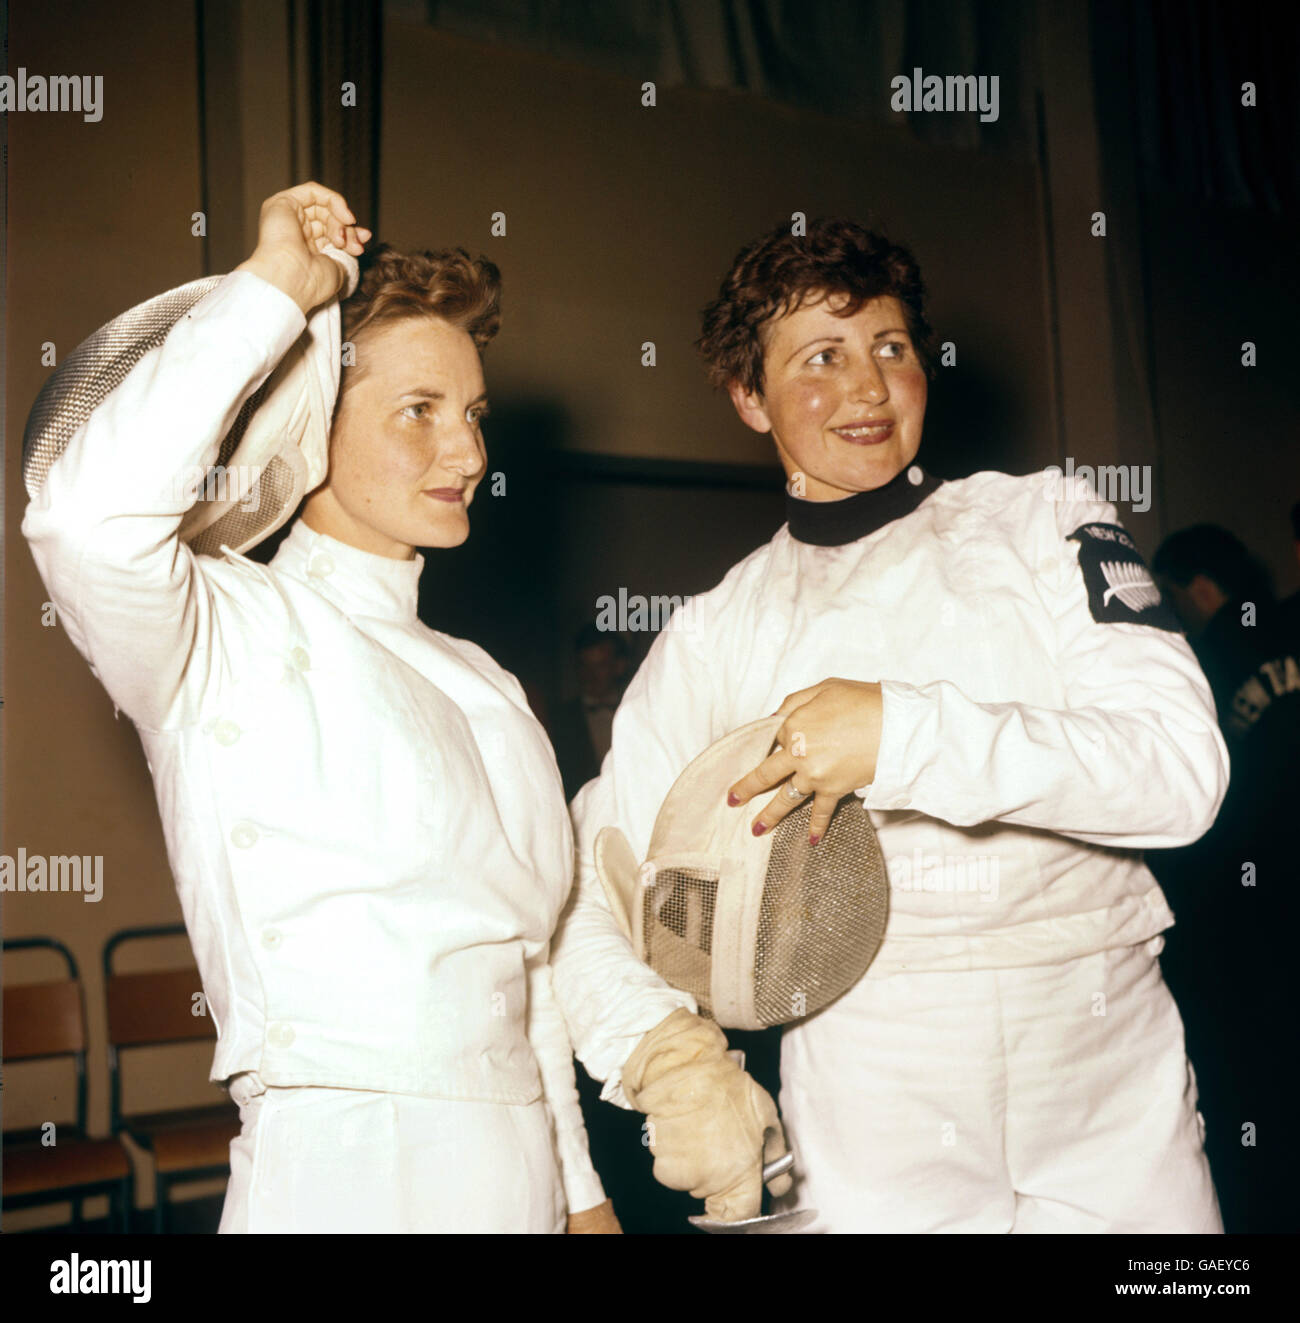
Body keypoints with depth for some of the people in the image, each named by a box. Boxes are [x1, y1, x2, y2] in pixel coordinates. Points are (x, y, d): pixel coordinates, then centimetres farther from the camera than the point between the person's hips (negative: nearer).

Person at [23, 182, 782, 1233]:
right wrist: (272, 288, -16)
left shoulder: (484, 684, 14)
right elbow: (92, 522, -29)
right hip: (343, 1175, -6)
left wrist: (582, 1189, 16)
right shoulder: (225, 634, -6)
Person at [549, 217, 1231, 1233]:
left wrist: (904, 735, -23)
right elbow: (592, 888, 3)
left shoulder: (1040, 521, 0)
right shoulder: (717, 637, 2)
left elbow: (1184, 770, -12)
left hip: (1114, 1085, 0)